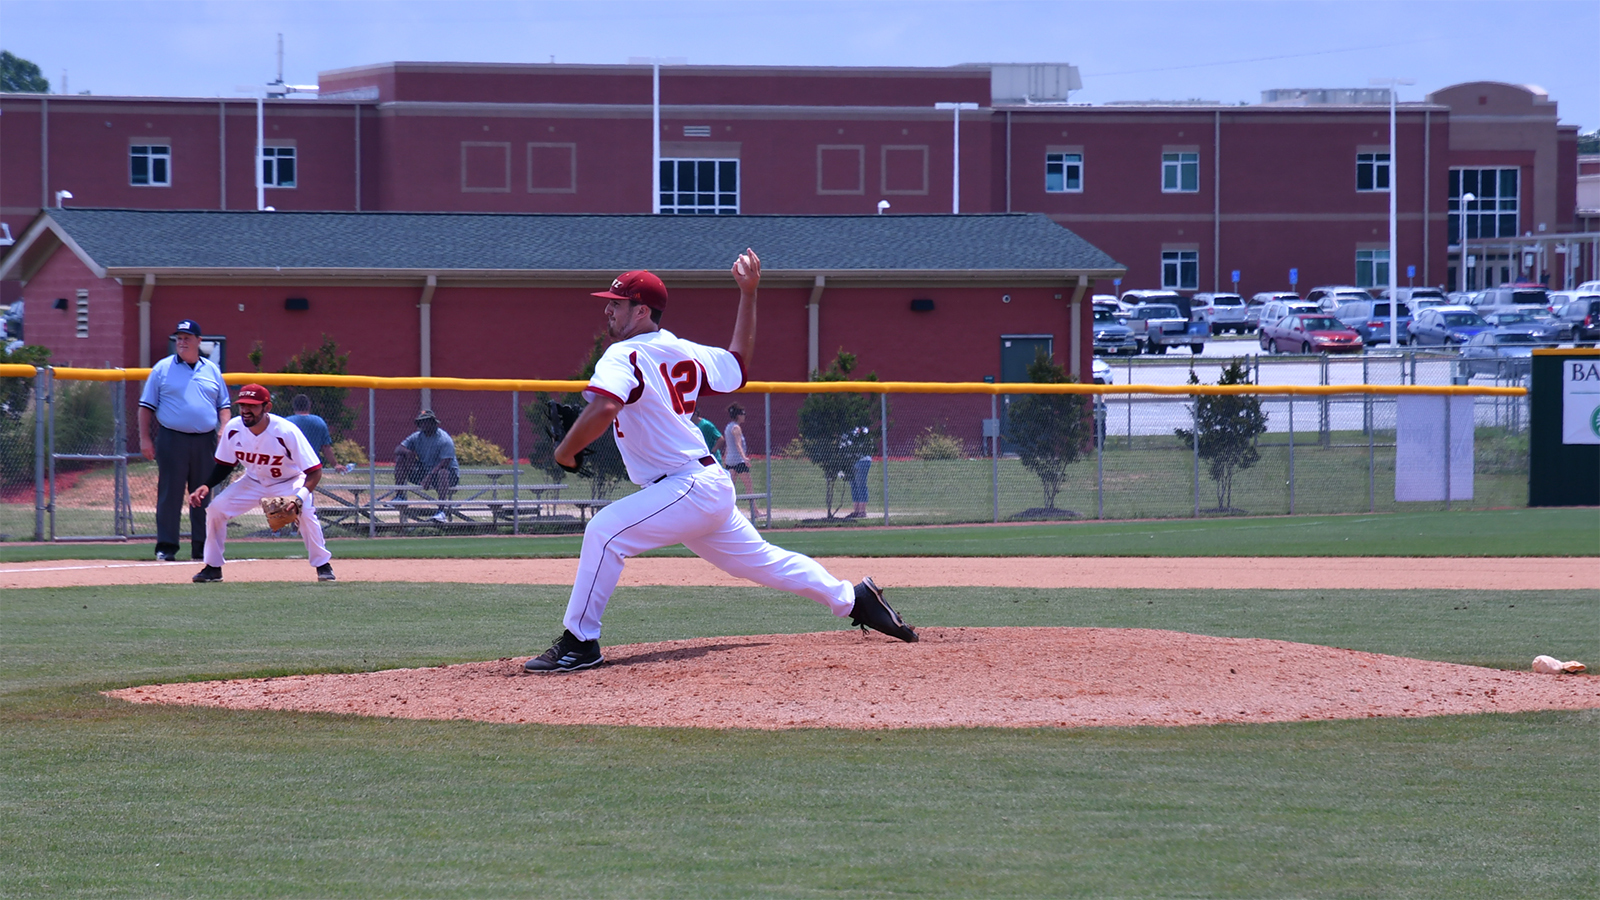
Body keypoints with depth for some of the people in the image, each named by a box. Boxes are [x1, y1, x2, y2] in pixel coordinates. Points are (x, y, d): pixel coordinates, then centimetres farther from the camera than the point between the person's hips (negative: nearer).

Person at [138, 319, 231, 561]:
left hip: (205, 441, 3)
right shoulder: (162, 369, 5)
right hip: (172, 440, -3)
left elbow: (224, 405, 17)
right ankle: (166, 547, -3)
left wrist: (224, 431, -1)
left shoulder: (212, 370, 14)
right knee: (170, 494, -5)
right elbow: (146, 405, 4)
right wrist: (145, 439, -5)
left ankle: (201, 546, 12)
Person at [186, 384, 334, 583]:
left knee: (305, 513, -31)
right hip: (253, 482, 4)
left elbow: (315, 472, -30)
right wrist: (206, 486, -19)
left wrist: (300, 497, -46)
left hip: (289, 482, -4)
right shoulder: (233, 430, -19)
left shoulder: (286, 432, -32)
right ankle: (213, 568, 5)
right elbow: (224, 465, -1)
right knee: (216, 508, -11)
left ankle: (323, 565, -10)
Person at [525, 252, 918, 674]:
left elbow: (603, 409, -32)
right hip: (713, 489, 10)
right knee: (760, 560, 23)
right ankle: (853, 598, 33)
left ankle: (579, 643, -21)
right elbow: (738, 362, 27)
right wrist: (748, 294, 28)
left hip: (688, 489, -10)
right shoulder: (684, 353, 12)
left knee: (605, 531, -20)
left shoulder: (624, 357, -14)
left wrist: (566, 450, -17)